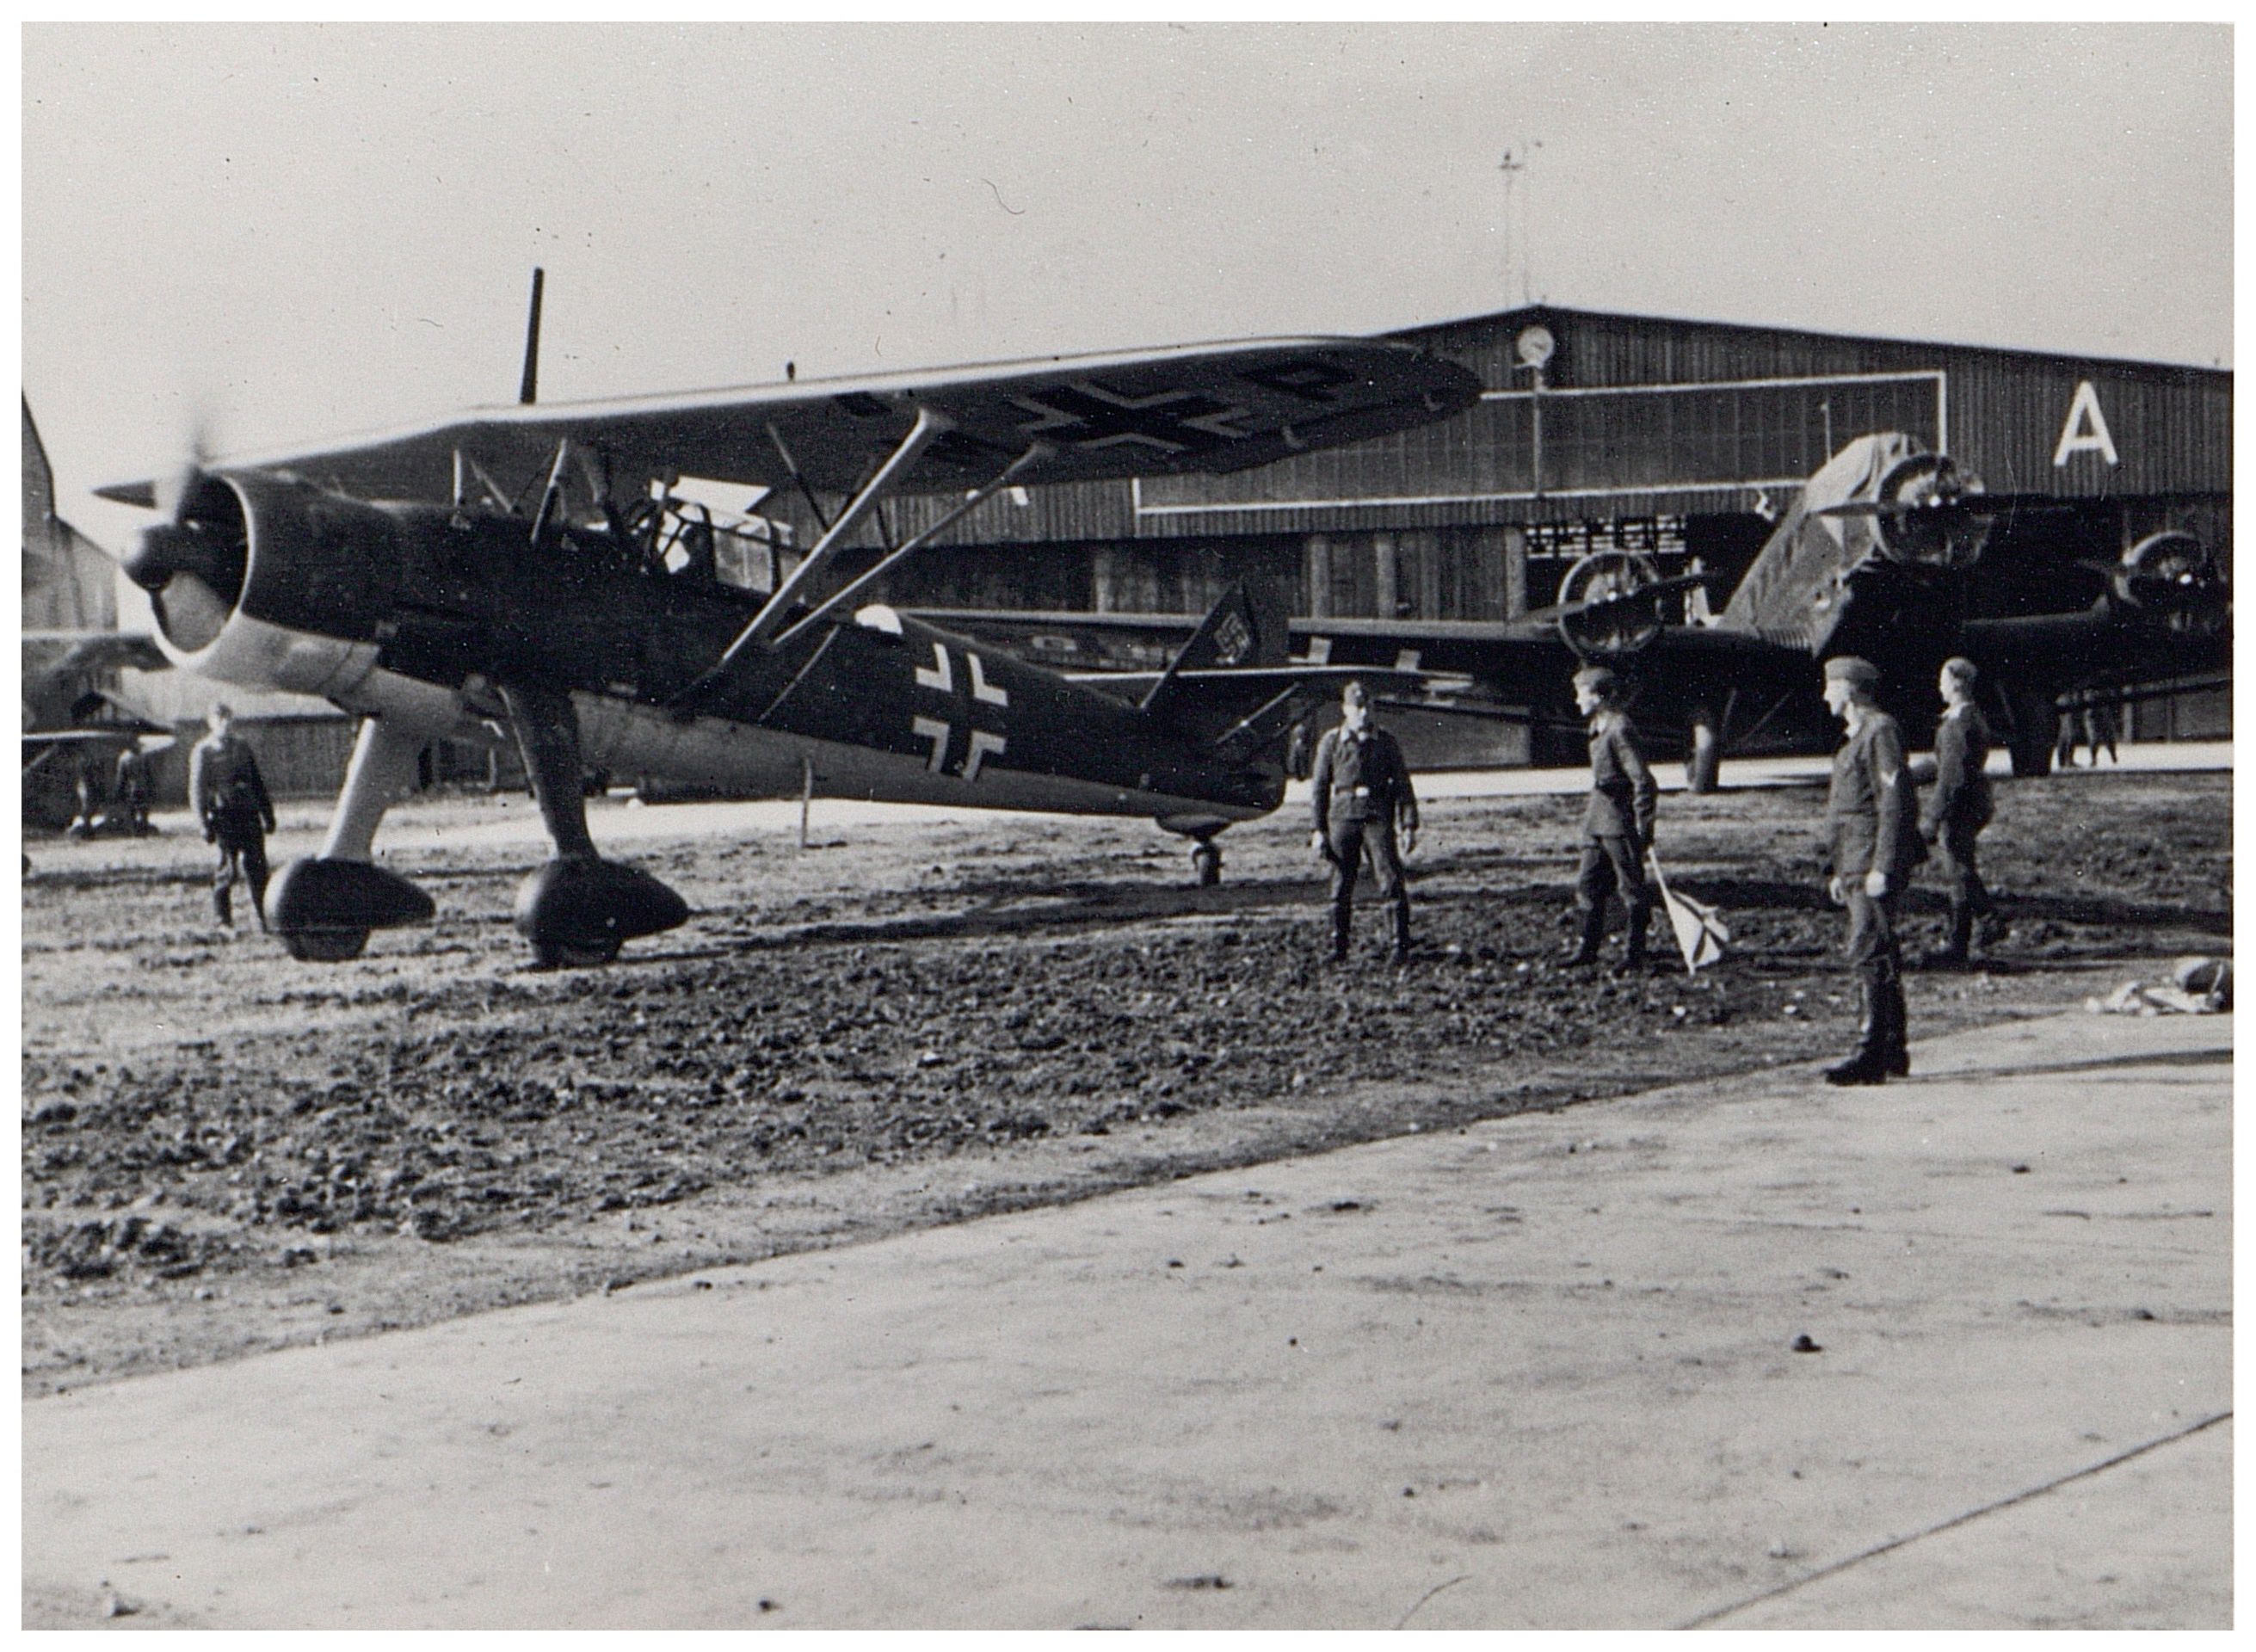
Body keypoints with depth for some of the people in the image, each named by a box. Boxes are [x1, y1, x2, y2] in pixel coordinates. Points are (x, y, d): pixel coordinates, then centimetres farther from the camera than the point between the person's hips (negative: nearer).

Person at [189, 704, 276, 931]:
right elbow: (197, 790, -3)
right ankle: (224, 920, 6)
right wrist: (205, 823, -10)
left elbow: (258, 782, 20)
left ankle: (263, 916, 11)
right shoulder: (203, 751, 1)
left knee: (257, 867, 3)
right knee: (227, 870, -3)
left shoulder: (242, 746, 16)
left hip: (249, 815, 4)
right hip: (224, 817, -4)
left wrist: (268, 815, 17)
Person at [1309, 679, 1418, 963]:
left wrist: (1409, 826, 1)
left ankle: (1401, 946, -3)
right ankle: (1338, 948, 12)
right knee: (1341, 887, 3)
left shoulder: (1385, 742, 9)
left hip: (1378, 817, 0)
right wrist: (1319, 830, 1)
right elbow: (1319, 787, 8)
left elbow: (1403, 785, 8)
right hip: (1343, 816, 0)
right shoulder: (1330, 743, 7)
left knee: (1393, 883, -8)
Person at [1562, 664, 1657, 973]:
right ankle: (1588, 946, 20)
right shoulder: (1599, 727, 10)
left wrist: (1644, 829, -19)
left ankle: (1635, 953, 9)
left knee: (1632, 886, 1)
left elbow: (1642, 781, -20)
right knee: (1588, 882, 12)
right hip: (1599, 817, 10)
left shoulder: (1619, 729, -18)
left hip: (1621, 818, -10)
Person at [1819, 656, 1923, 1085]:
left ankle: (1872, 1056, -15)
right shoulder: (1856, 736, 20)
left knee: (1869, 954, -13)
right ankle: (1893, 1051, 17)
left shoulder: (1881, 731, -11)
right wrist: (1837, 871, 22)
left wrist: (1881, 868, -21)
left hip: (1874, 864, -10)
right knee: (1879, 956, 12)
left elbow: (1895, 802, -17)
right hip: (1854, 864, 10)